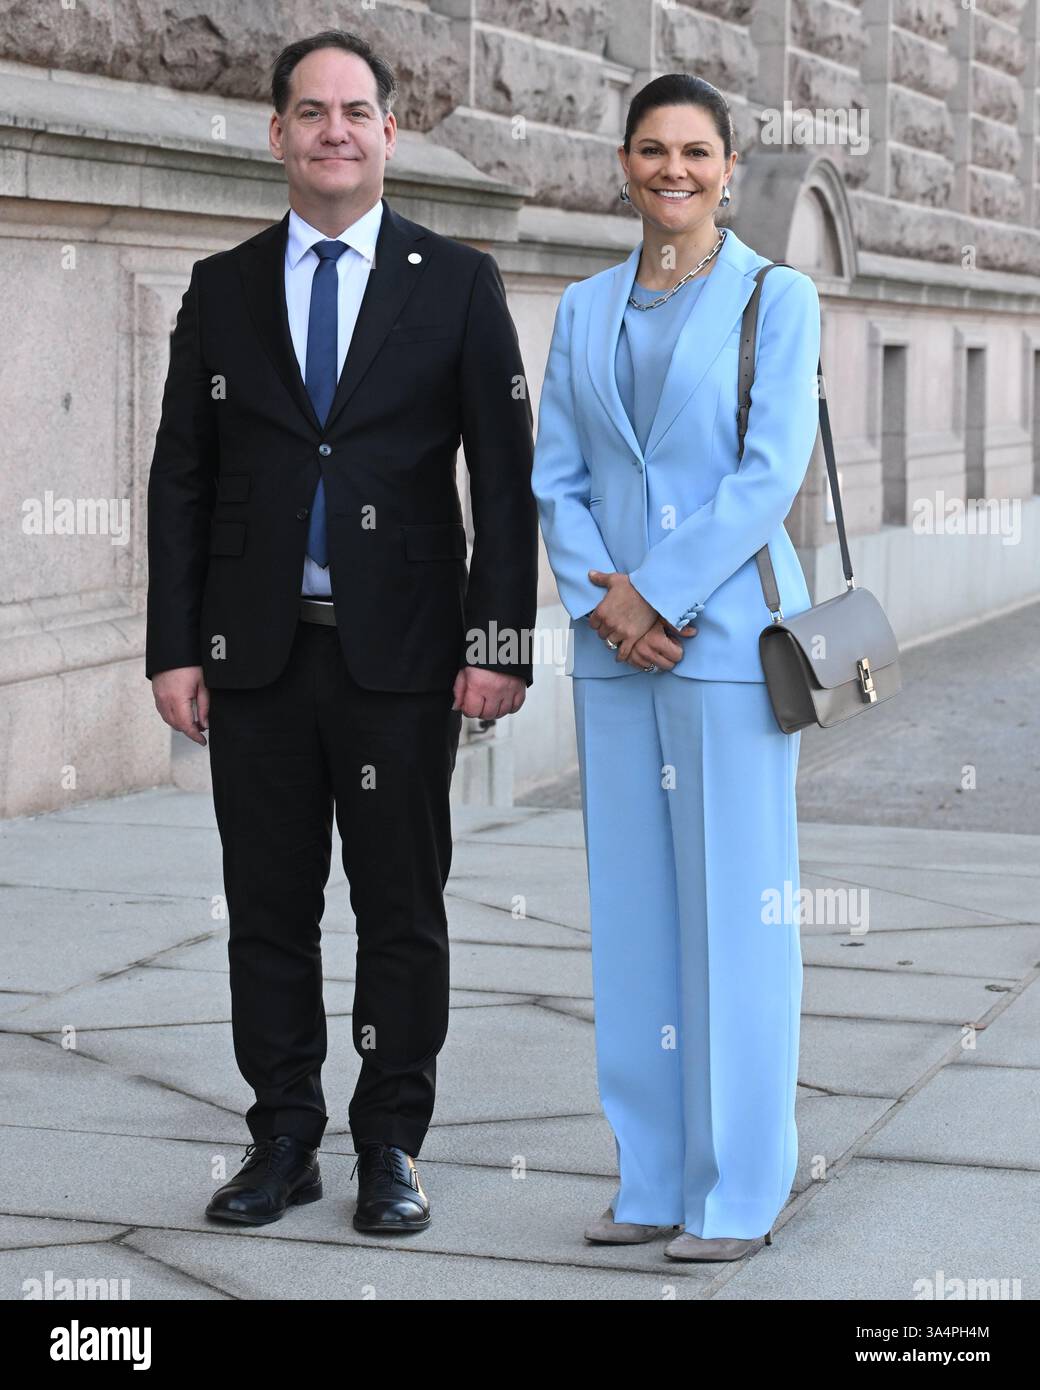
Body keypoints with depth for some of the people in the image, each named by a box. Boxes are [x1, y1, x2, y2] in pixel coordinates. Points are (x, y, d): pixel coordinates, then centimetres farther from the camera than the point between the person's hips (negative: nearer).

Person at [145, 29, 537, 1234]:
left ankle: (391, 1146, 15)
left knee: (402, 908, 3)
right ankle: (282, 1143, 17)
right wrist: (173, 648, 1)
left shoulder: (457, 284, 4)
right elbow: (180, 480, 8)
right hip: (256, 651, 2)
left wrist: (499, 641, -8)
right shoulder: (222, 290, 10)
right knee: (268, 907, 7)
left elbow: (505, 475, 0)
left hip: (401, 652, -2)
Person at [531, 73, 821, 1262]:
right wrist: (601, 597, -8)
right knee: (633, 910, 8)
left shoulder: (776, 299, -2)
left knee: (736, 909, -1)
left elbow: (772, 472, -11)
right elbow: (557, 478, 8)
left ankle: (739, 1191, 8)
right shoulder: (585, 310, 11)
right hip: (614, 648, 5)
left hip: (730, 636, -5)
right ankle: (655, 1177, 18)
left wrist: (658, 593, -14)